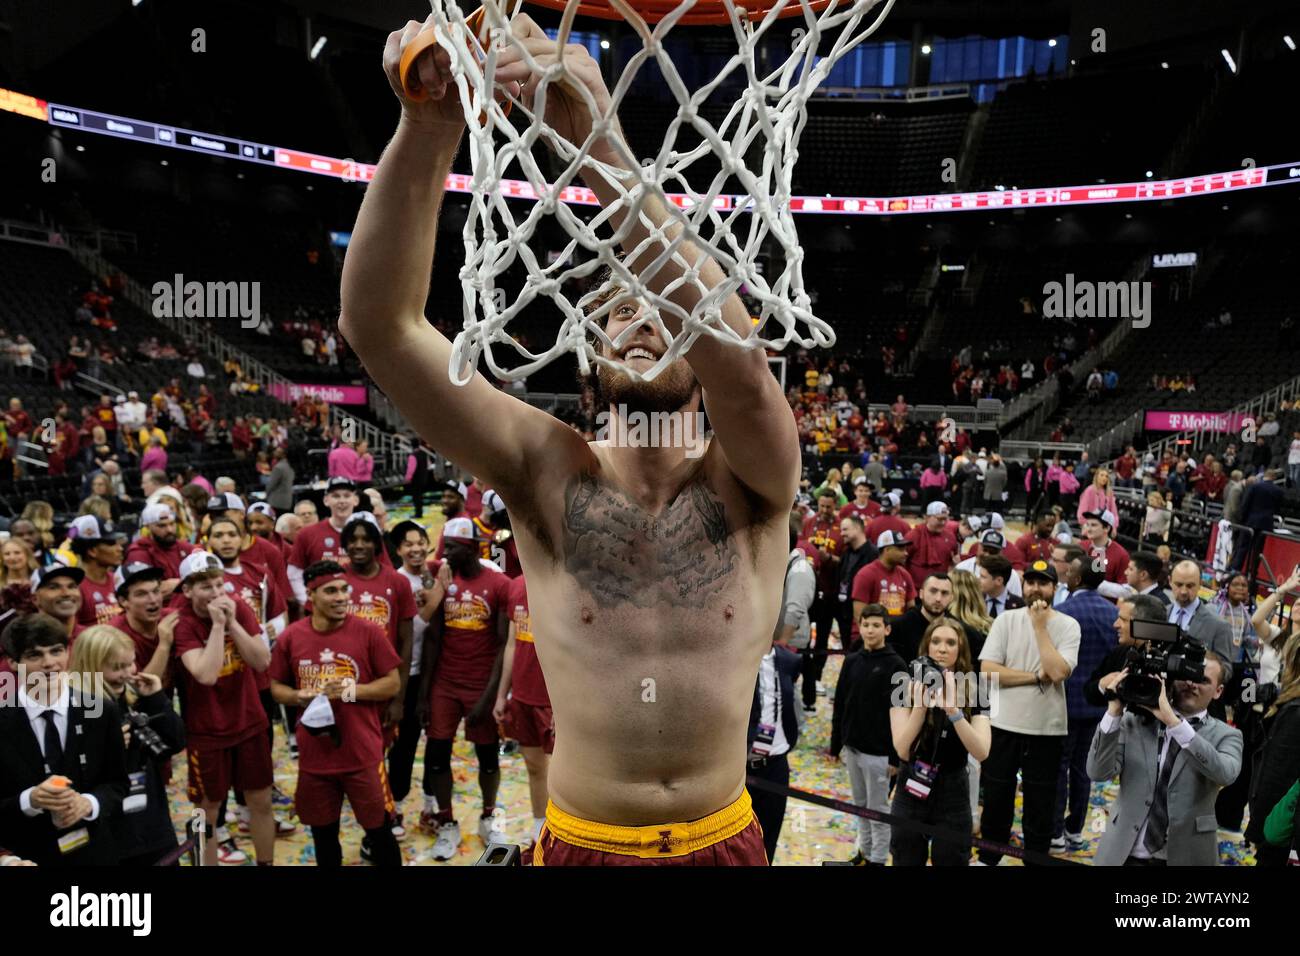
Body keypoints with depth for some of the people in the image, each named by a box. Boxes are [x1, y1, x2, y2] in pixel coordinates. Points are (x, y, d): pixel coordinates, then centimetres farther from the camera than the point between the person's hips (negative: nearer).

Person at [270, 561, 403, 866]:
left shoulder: (369, 632, -10)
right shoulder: (290, 637, -3)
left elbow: (393, 683, -5)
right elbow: (276, 687, 9)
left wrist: (353, 689, -19)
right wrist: (300, 697, -11)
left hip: (362, 754, -2)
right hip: (314, 756, 3)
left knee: (379, 828, 8)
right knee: (323, 833, 19)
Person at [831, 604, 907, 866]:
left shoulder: (896, 665, -10)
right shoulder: (852, 661, 5)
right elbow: (840, 706, 10)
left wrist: (897, 756, -13)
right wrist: (835, 745, 10)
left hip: (878, 751, -5)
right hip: (852, 748, 5)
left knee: (878, 809, 6)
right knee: (860, 805, 17)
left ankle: (878, 859, 18)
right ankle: (864, 851, 31)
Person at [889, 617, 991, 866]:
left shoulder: (973, 694, -5)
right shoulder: (908, 689, -8)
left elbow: (981, 753, -18)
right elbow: (902, 750, -17)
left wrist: (953, 710, -30)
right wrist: (921, 703, -28)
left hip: (952, 797, 0)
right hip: (911, 795, 0)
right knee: (906, 862, 13)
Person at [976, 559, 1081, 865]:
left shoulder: (1068, 625, -5)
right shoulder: (1006, 620, -3)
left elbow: (1058, 672, -20)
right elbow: (987, 670, -12)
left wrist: (1040, 626, -16)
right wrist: (1037, 676, -15)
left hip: (1047, 730, -1)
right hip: (1003, 726, 1)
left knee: (1040, 806, 12)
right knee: (996, 800, 16)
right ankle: (988, 858, 35)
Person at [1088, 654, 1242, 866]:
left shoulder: (1225, 735, 0)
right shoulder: (1134, 721, 1)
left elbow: (1225, 774, -22)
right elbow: (1099, 772, -10)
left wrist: (1174, 722, -28)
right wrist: (1114, 711, -18)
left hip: (1186, 857, 0)